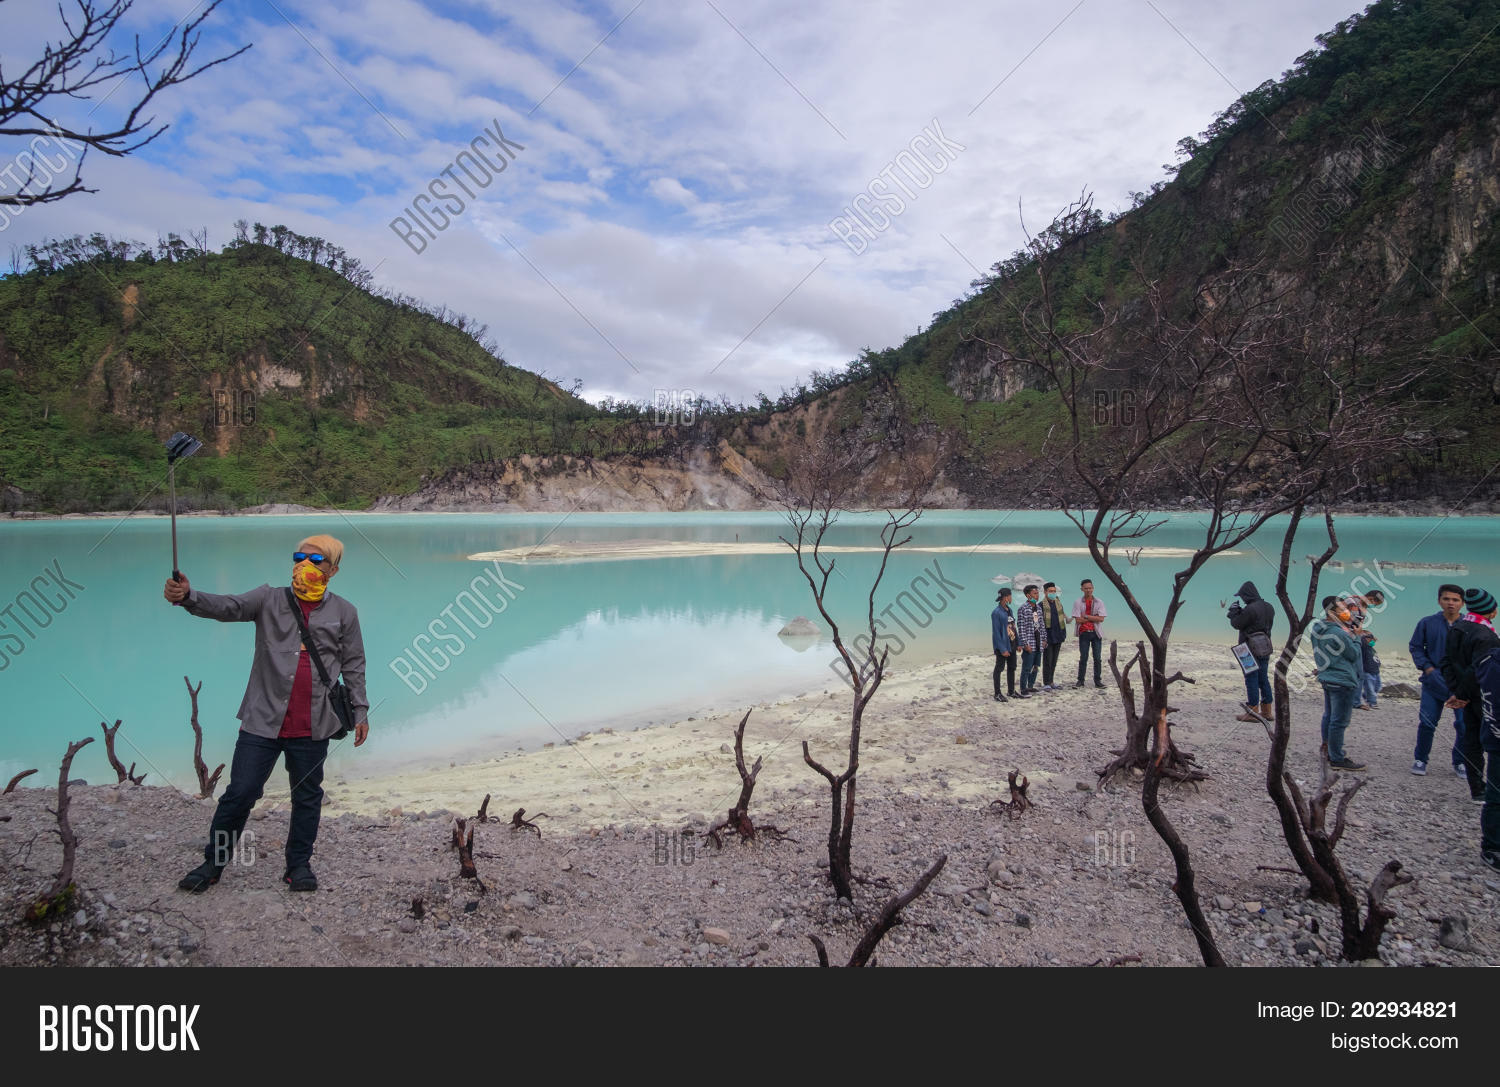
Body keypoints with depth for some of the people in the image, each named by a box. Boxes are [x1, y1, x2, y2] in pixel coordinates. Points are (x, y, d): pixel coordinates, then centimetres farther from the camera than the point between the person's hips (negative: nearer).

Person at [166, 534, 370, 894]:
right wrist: (188, 596, -34)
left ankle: (299, 865, 27)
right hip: (263, 720, -1)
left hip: (313, 728, 1)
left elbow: (353, 665, 9)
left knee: (307, 797, 11)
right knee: (240, 793, 2)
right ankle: (213, 863, 22)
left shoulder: (344, 613, 4)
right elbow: (227, 607, -15)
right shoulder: (270, 600, 2)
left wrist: (360, 711, 8)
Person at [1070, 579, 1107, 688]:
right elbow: (1078, 620, -9)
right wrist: (1094, 618, -8)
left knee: (1097, 658, 3)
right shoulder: (1078, 602, 0)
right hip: (1084, 633, -1)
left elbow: (1101, 618, -9)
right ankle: (1080, 680, 6)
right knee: (1083, 658, 1)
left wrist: (1086, 616, -12)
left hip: (1096, 633, 1)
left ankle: (1097, 680, 10)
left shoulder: (1099, 602, 4)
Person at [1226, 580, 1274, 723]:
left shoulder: (1250, 609, -20)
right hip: (1265, 648, 9)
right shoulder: (1268, 607, 9)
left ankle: (1252, 712, -1)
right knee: (1263, 679, 15)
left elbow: (1236, 624, -12)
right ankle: (1266, 711, 21)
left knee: (1251, 680, -3)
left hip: (1251, 648, -9)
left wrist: (1234, 611, 6)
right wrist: (1241, 611, 14)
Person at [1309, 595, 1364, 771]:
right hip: (1342, 680, -10)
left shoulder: (1318, 629, 6)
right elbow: (1353, 654, -12)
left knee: (1328, 716, 20)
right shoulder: (1338, 634, -22)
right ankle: (1337, 759, 1)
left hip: (1327, 677, 10)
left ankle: (1328, 750, 31)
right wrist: (1354, 638, 2)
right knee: (1339, 721, -4)